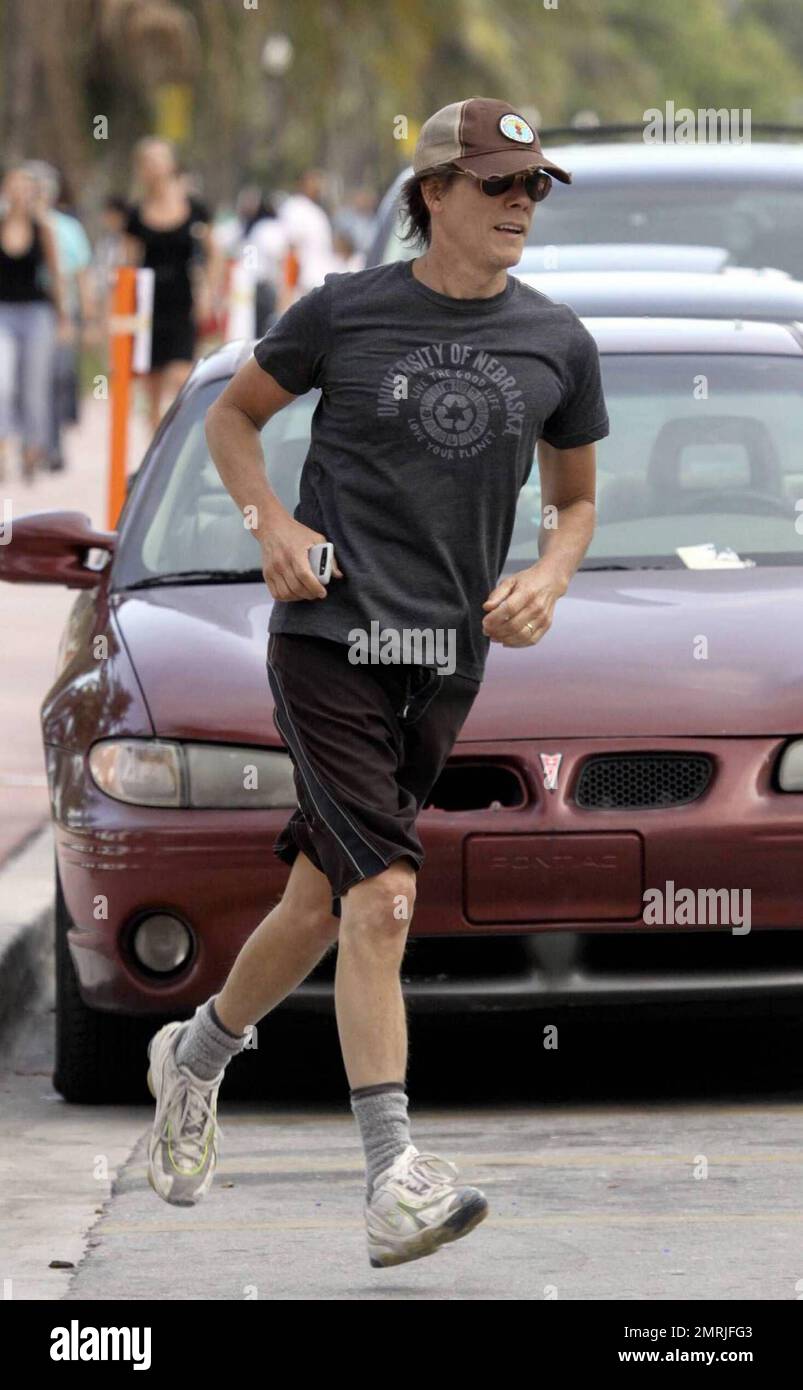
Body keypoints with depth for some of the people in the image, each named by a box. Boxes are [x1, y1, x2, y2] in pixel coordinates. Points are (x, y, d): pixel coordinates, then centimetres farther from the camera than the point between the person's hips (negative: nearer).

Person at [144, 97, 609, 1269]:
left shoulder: (558, 345, 7)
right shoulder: (346, 312, -2)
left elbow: (576, 497, 19)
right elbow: (232, 413, 12)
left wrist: (550, 577, -1)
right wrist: (273, 523, -4)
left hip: (448, 657, 4)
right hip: (330, 636, -4)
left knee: (321, 906, 12)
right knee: (383, 893, -17)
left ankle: (198, 1057, 39)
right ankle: (394, 1180, -21)